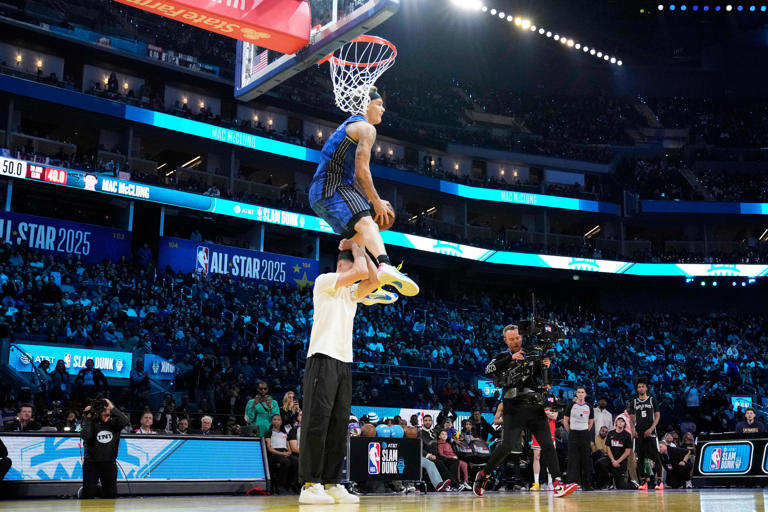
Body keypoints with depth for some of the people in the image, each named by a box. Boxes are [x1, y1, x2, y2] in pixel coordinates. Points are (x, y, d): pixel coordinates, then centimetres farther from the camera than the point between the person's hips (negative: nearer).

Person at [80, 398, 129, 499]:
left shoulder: (113, 423, -1)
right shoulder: (92, 423, -7)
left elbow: (125, 421, -21)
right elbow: (85, 436, -24)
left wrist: (112, 407, -22)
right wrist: (88, 418, -21)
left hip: (109, 464, 3)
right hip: (91, 463, -2)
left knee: (111, 494, 8)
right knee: (88, 494, -3)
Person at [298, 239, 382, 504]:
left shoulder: (352, 292, 22)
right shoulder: (324, 281, -1)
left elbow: (374, 279, 5)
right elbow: (361, 271, -12)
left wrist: (360, 249, 9)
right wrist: (354, 249, 6)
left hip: (344, 362, 8)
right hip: (323, 358, -8)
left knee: (339, 423, 4)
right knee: (317, 420, -11)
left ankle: (332, 483, 7)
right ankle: (309, 485, -10)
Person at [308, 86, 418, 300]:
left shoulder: (348, 126, 31)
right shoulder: (365, 128, -2)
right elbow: (362, 171, -13)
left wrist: (372, 200, 28)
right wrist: (377, 202, -6)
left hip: (318, 194, 11)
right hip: (332, 187, -11)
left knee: (358, 237, 22)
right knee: (366, 224, -33)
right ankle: (385, 266, -58)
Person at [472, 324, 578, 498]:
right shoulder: (504, 357, 8)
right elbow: (489, 371, -12)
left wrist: (546, 368, -3)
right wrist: (511, 358, -20)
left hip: (535, 407, 3)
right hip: (514, 407, -3)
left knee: (547, 444, -7)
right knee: (507, 446, -10)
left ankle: (558, 485, -11)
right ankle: (483, 475, 9)